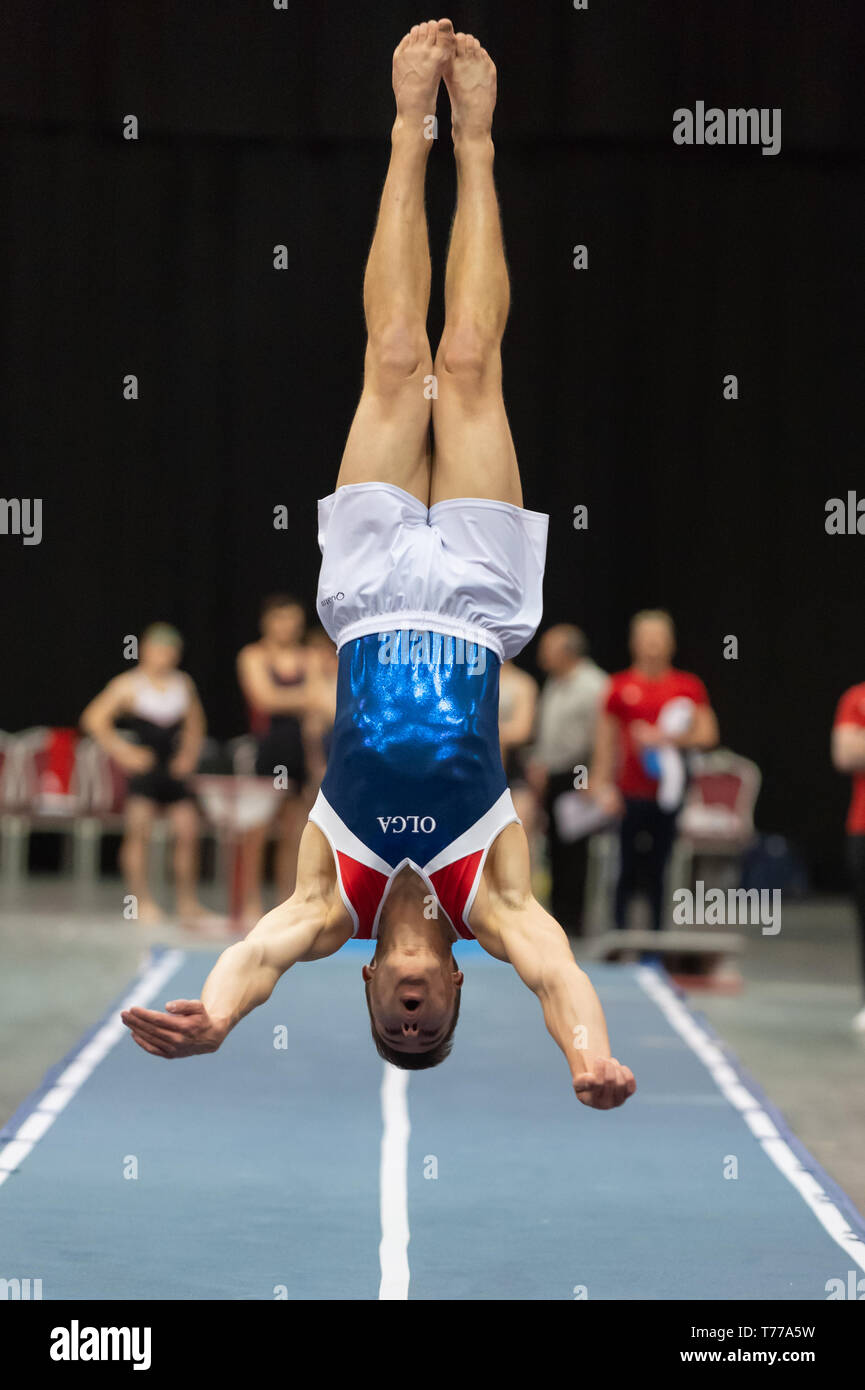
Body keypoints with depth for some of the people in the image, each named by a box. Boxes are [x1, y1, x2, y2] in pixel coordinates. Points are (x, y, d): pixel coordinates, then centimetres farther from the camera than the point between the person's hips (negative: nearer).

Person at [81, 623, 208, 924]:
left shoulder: (184, 684, 10)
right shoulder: (129, 685, -2)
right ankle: (142, 901, -4)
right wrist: (122, 751, -7)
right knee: (139, 829, -10)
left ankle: (187, 902, 6)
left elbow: (195, 726, 24)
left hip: (174, 770, 4)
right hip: (143, 767, -4)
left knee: (188, 829, -2)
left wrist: (190, 753, 9)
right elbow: (94, 719, -4)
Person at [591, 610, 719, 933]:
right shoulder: (620, 686, 4)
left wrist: (667, 737, -12)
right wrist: (602, 785, 1)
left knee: (657, 871, 3)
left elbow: (707, 735, 1)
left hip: (667, 792, 1)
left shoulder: (688, 686, 6)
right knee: (628, 870, -2)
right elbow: (606, 740, 7)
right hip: (630, 794, -1)